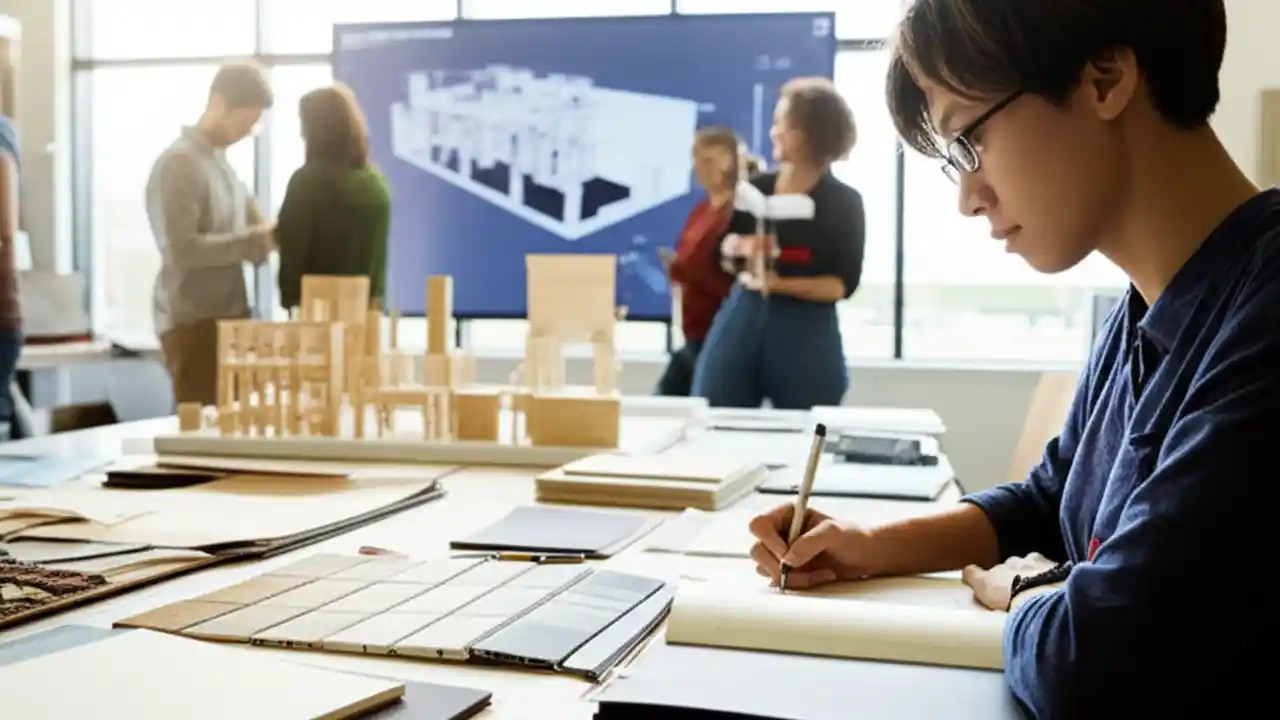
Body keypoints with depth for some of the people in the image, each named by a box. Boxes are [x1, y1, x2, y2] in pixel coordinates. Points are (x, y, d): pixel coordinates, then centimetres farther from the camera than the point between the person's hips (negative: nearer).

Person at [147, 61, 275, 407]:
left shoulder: (221, 161, 15)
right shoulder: (180, 162, -12)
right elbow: (183, 248, -21)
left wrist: (266, 236, 3)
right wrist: (254, 240, -17)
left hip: (228, 317, 8)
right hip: (194, 323, -8)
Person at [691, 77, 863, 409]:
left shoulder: (844, 202, -2)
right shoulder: (756, 188, 7)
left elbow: (844, 284, -7)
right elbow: (725, 246, 16)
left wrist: (781, 284, -19)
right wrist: (740, 245, -7)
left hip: (806, 334, -3)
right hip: (741, 322, 3)